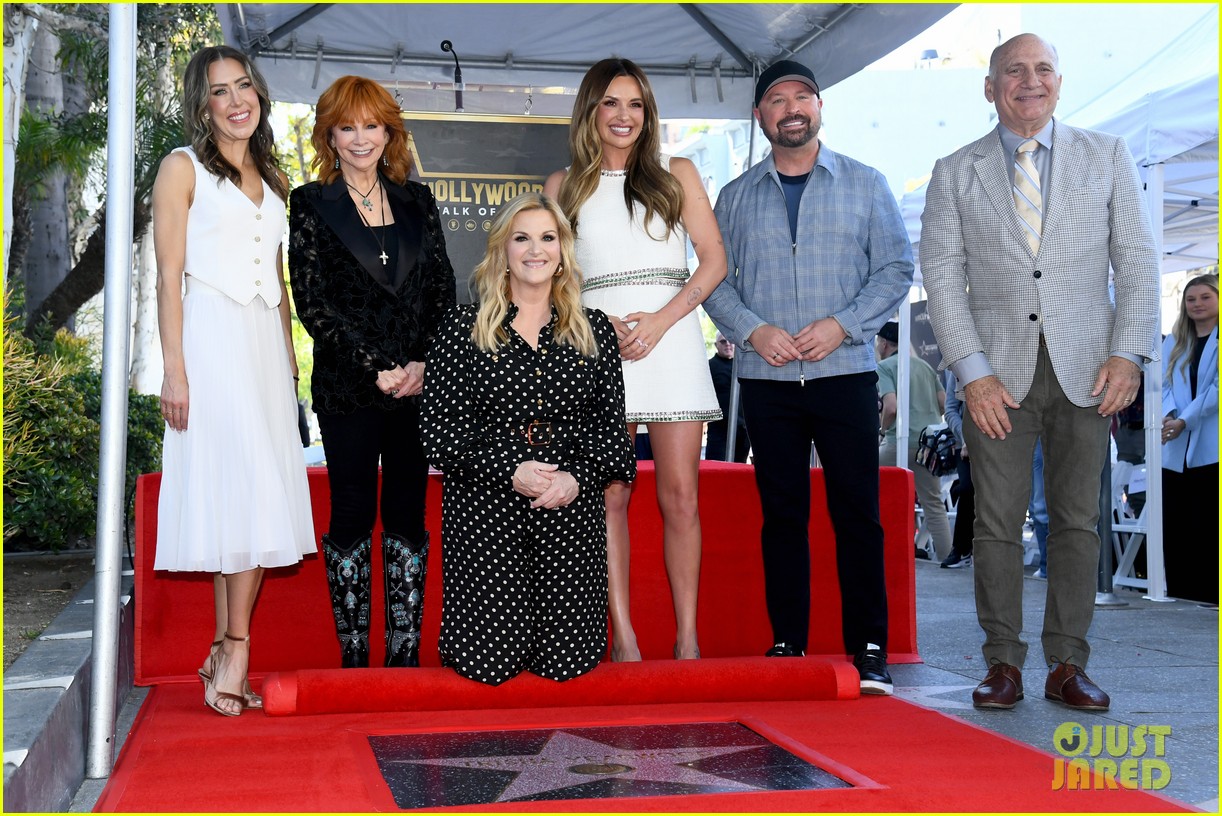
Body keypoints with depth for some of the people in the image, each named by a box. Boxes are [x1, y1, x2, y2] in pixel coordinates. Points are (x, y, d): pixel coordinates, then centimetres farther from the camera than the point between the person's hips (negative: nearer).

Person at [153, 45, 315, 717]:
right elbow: (169, 278, -5)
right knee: (237, 490, -12)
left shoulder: (272, 178, 20)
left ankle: (226, 654, 5)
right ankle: (234, 653, -5)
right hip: (211, 339, -6)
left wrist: (289, 357, 15)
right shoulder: (183, 168, 2)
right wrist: (174, 371, -13)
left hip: (265, 341, 6)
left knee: (259, 498, 0)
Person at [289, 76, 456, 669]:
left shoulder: (417, 201, 13)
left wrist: (423, 363, -6)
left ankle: (406, 654, 10)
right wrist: (376, 368, -10)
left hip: (419, 382, 3)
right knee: (352, 517, 1)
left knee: (408, 517, 4)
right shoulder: (311, 204, 4)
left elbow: (443, 290, 9)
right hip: (347, 388, -3)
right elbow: (312, 302, -4)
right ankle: (352, 658, 9)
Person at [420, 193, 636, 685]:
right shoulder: (462, 330, 5)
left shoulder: (595, 331, 12)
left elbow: (611, 422, 8)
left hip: (571, 514, 2)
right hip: (485, 513, -2)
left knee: (566, 659, -4)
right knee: (489, 661, -7)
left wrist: (577, 477, -11)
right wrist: (511, 472, -14)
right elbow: (441, 425, -1)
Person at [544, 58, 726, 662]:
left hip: (671, 335, 0)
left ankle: (687, 638, 1)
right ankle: (623, 638, 1)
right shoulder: (564, 186, 15)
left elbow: (714, 260, 7)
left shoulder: (677, 175, 14)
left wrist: (662, 319, -7)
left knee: (681, 495, -4)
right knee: (609, 495, -3)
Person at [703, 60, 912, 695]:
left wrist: (842, 325, -9)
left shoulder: (865, 185, 8)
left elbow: (896, 268, 4)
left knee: (857, 513, -3)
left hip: (845, 372, -1)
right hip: (766, 378, 2)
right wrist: (752, 330, -9)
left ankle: (868, 649, 3)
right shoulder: (736, 197, 12)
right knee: (781, 514, 5)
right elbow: (714, 278, 8)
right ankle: (787, 644, 11)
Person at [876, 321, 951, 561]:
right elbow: (944, 404, 16)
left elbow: (891, 407, -15)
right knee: (934, 503, 10)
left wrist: (882, 428, 1)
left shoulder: (884, 366, -2)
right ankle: (946, 557, 7)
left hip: (902, 440, -6)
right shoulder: (925, 365, 18)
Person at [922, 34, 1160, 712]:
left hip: (1085, 369, 1)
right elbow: (941, 276, 2)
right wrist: (973, 372, -8)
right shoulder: (955, 173, 7)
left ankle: (1067, 666, 10)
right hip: (996, 372, -1)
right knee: (998, 521, -2)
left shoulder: (1106, 156, 10)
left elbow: (1138, 261, 7)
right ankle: (1003, 664, 6)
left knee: (1077, 518, 2)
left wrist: (1128, 353, -5)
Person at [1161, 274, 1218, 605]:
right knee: (1175, 529, 5)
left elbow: (1216, 388, -9)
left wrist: (1184, 421, -16)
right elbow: (1163, 385, 10)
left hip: (1211, 451, -5)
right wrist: (1167, 415, -11)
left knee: (1208, 529, -5)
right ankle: (1179, 597, 12)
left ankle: (1210, 596, 0)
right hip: (1175, 452, 5)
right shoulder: (1173, 343, 19)